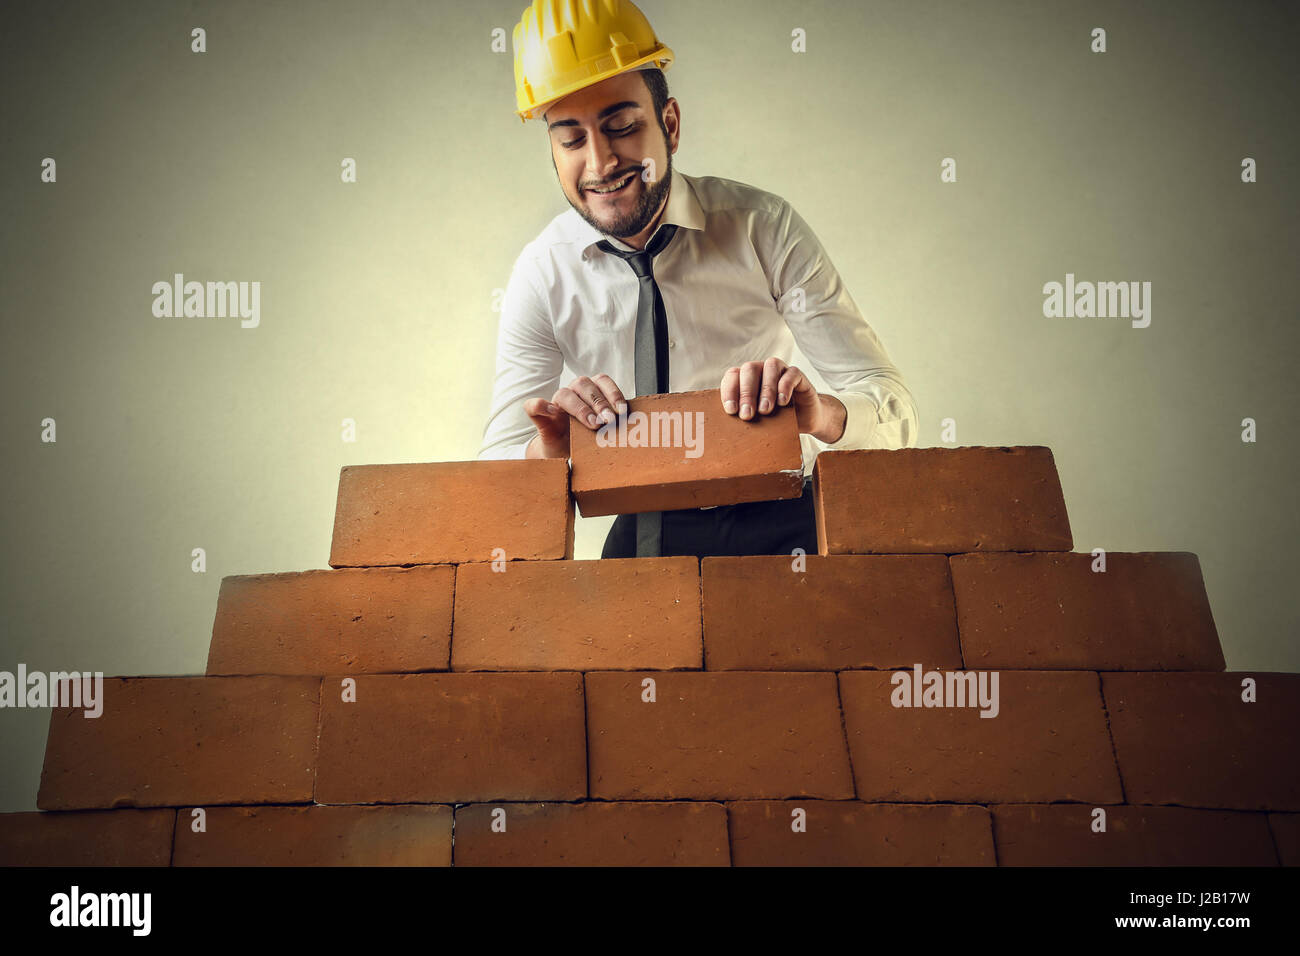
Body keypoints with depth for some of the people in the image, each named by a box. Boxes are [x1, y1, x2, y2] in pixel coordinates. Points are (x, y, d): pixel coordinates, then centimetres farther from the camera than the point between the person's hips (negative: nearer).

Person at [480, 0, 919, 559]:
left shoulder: (764, 229, -11)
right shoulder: (543, 274, -7)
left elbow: (896, 416, -14)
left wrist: (819, 413, -37)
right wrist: (546, 450, -31)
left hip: (782, 526, -1)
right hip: (645, 530, 2)